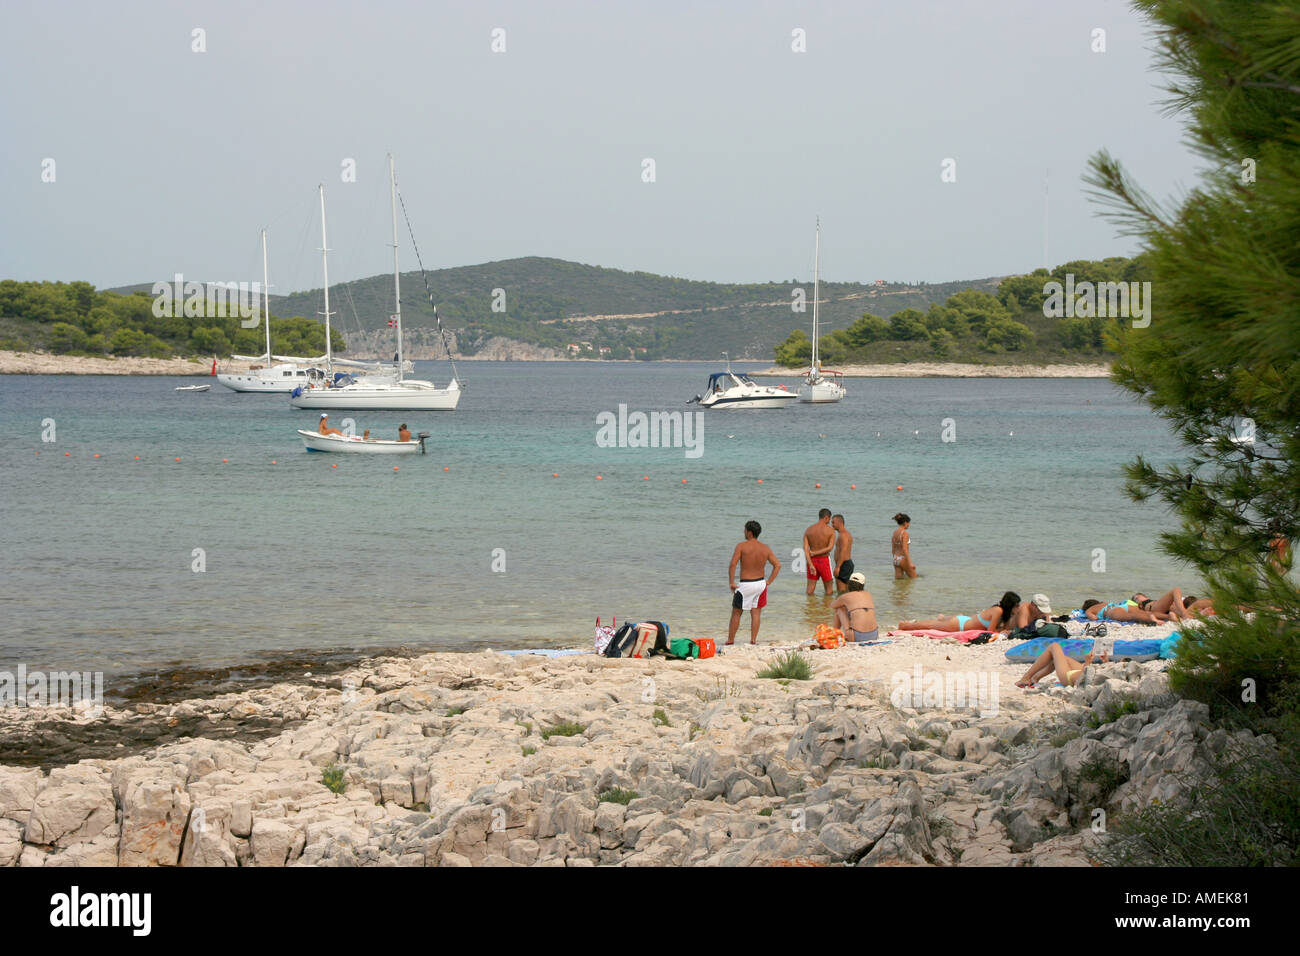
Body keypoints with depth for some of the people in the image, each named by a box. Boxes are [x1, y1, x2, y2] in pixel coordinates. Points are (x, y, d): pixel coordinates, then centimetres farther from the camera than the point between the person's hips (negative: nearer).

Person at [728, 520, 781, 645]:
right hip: (760, 583, 4)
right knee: (756, 613, 13)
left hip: (745, 585, -4)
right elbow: (778, 565, 0)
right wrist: (769, 582, 3)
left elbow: (733, 565, -18)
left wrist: (731, 583, -11)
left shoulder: (742, 546, -11)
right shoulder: (765, 548, 2)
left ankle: (730, 640, 14)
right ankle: (753, 639, 10)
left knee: (736, 612, 9)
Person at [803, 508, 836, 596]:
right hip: (824, 560, -3)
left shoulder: (809, 530, 1)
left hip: (812, 560, 3)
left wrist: (811, 565, -13)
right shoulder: (830, 530, -8)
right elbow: (830, 548, -17)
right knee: (828, 588, 9)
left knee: (810, 589, 8)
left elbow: (805, 549, -8)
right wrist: (815, 553, -11)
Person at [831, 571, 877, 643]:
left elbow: (833, 607, 30)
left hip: (857, 637, -4)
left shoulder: (845, 597, 6)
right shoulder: (868, 595, 17)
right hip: (874, 636, 4)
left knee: (840, 608, 18)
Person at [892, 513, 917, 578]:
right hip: (903, 559, -7)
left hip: (896, 559, 7)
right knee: (914, 578, 11)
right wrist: (910, 563, -23)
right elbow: (905, 549, -23)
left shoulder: (895, 532, 7)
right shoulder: (905, 533, -16)